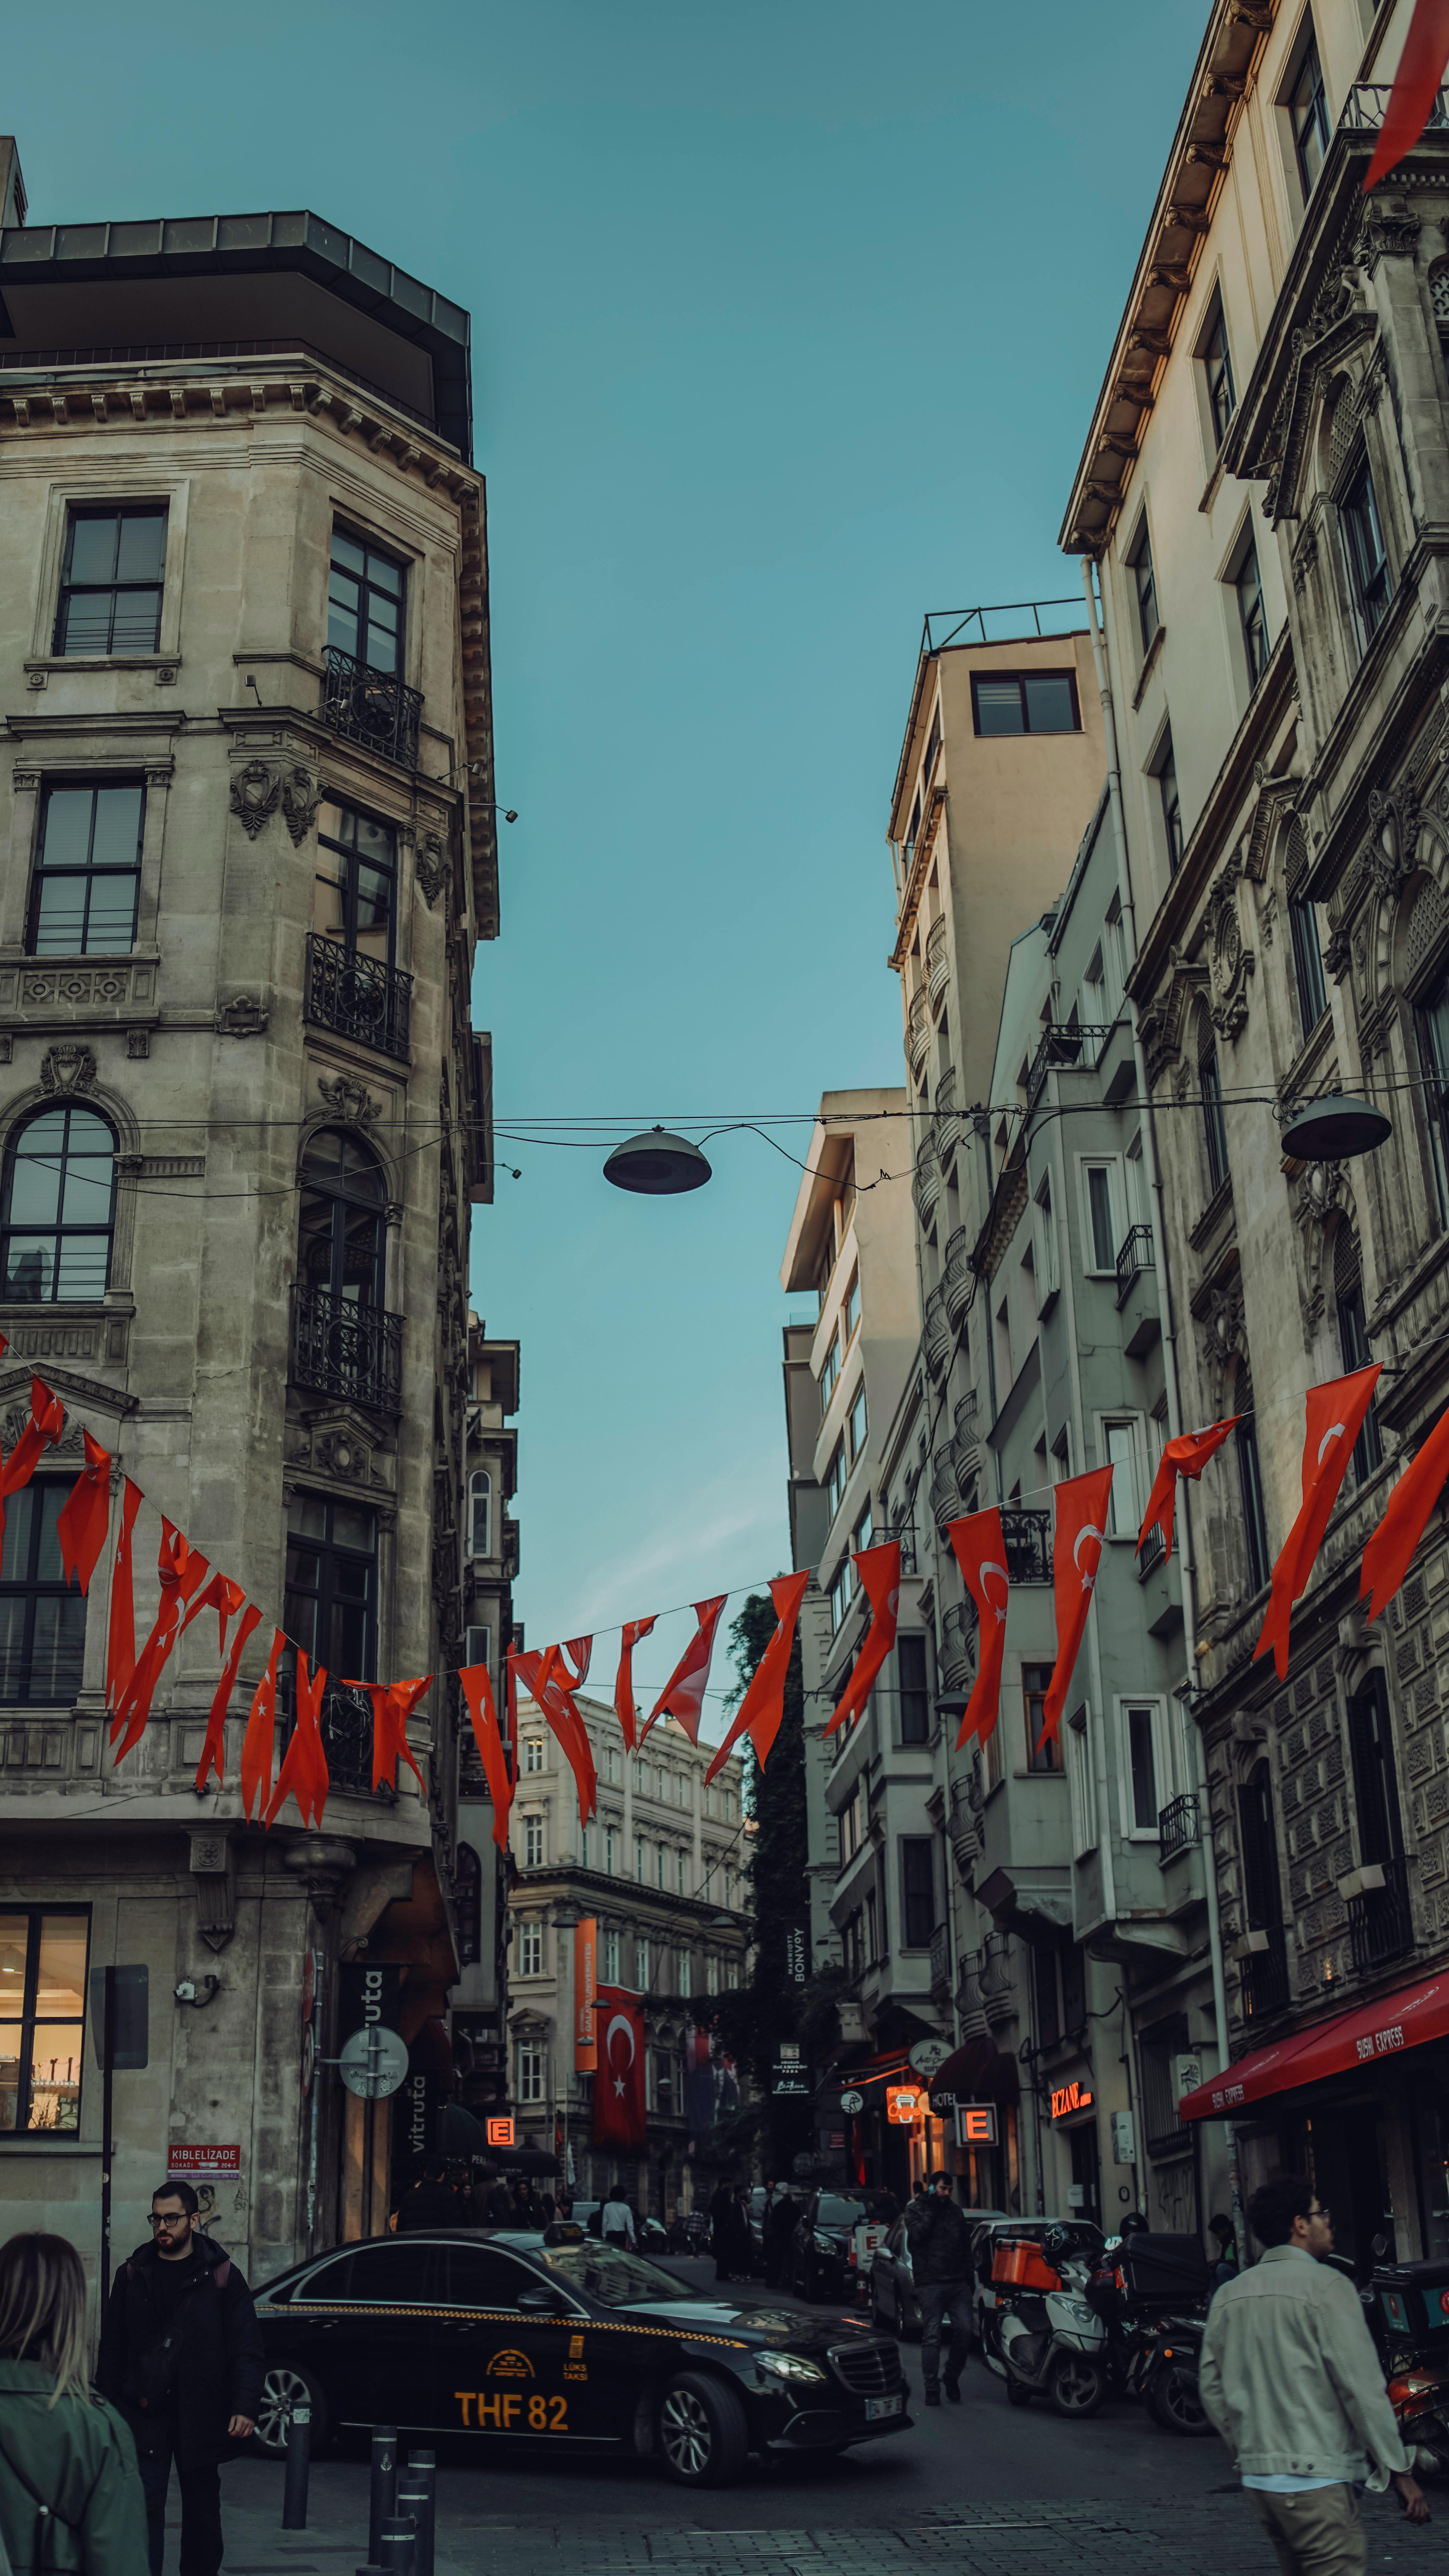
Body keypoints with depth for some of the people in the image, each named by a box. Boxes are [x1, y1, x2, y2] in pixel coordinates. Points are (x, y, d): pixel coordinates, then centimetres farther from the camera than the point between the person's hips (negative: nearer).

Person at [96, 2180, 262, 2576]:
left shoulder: (220, 2275, 0)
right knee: (144, 2506, -4)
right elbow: (112, 2347, 9)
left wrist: (245, 2407, -14)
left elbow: (246, 2347, -3)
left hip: (200, 2414, -1)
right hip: (143, 2412, 1)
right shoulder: (133, 2275, 7)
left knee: (202, 2507, 9)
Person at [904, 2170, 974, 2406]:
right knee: (932, 2337, -4)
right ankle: (932, 2389, 1)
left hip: (958, 2283, 4)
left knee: (964, 2331, -6)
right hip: (930, 2284, -4)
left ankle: (952, 2377, 13)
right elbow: (918, 2234, -15)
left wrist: (968, 2275, 16)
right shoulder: (916, 2210, 4)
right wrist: (931, 2209, -11)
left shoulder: (955, 2211, 18)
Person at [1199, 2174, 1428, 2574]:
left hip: (1257, 2478, 8)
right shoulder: (1326, 2287, -10)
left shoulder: (1229, 2295, 10)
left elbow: (1212, 2388, 13)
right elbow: (1362, 2385, -12)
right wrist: (1400, 2470, -6)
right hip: (1315, 2480, -8)